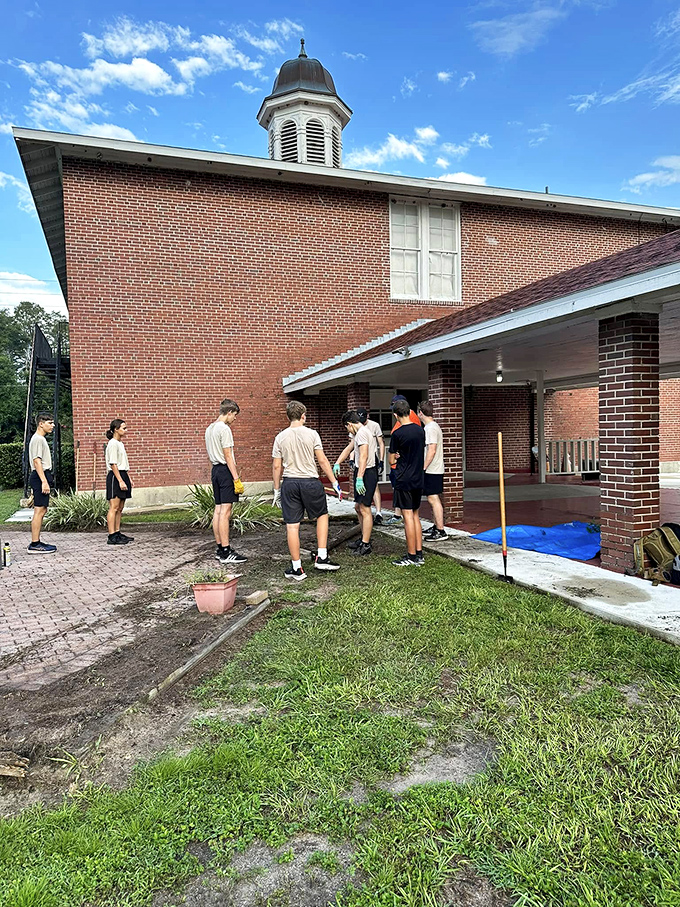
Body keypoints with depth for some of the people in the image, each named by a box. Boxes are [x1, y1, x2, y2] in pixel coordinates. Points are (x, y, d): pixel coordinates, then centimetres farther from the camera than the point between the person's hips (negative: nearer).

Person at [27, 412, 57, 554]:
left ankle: (37, 542, 17)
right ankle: (34, 545, -9)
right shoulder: (37, 439, -11)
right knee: (39, 510, -10)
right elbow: (37, 461, -19)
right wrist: (44, 481, -23)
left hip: (43, 476, 11)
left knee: (42, 510, 12)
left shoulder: (41, 439, 21)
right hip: (40, 476, -11)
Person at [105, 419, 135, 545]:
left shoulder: (120, 443, 19)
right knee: (114, 507, -9)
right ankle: (112, 536, -9)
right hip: (115, 477, -10)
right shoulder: (113, 444, -11)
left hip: (122, 476, 10)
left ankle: (117, 533, 16)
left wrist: (128, 479, 20)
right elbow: (113, 465, -17)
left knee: (120, 508, 11)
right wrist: (120, 481, -21)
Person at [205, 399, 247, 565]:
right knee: (225, 511, -9)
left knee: (218, 510, 11)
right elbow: (228, 456, -16)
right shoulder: (224, 429, -12)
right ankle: (225, 553, -9)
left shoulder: (209, 428, 17)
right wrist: (237, 479, -16)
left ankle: (220, 548, 16)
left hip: (215, 470, 10)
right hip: (225, 470, -10)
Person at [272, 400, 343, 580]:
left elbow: (276, 466, 3)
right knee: (322, 515, 20)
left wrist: (277, 490, 13)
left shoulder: (280, 437, 2)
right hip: (310, 481, -1)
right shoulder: (311, 434, -4)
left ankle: (296, 568, 11)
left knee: (292, 525, 4)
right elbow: (322, 461, -4)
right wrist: (334, 483, 4)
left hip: (289, 484, 2)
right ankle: (321, 557, 15)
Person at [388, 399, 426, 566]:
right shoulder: (420, 430, 5)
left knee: (408, 516, -2)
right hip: (418, 479, 7)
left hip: (403, 480, -7)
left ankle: (411, 556, 4)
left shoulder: (397, 434, -14)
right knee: (415, 515, 13)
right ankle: (419, 555, 16)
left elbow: (391, 461, -7)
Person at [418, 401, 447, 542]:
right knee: (433, 499, 16)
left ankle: (441, 531, -6)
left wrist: (423, 468, -21)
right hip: (434, 470, 10)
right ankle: (436, 526, 25)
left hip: (431, 471, -10)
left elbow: (432, 450, -22)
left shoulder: (430, 428, -16)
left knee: (433, 499, -8)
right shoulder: (433, 426, 16)